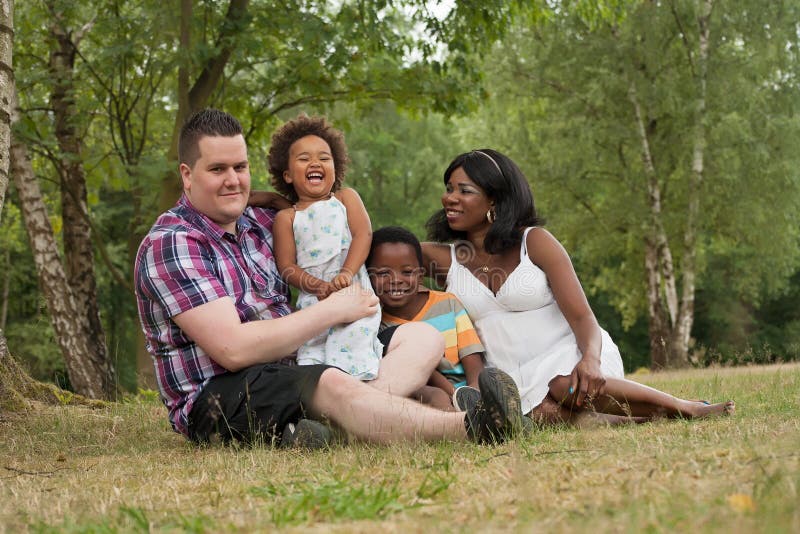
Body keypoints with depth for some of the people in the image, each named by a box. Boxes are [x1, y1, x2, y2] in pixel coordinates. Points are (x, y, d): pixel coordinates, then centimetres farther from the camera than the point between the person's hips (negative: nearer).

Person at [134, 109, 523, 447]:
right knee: (333, 384, -38)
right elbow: (232, 348, -21)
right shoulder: (169, 244, -10)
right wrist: (332, 310, -14)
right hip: (217, 396, -9)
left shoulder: (259, 223, 14)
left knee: (422, 337, -2)